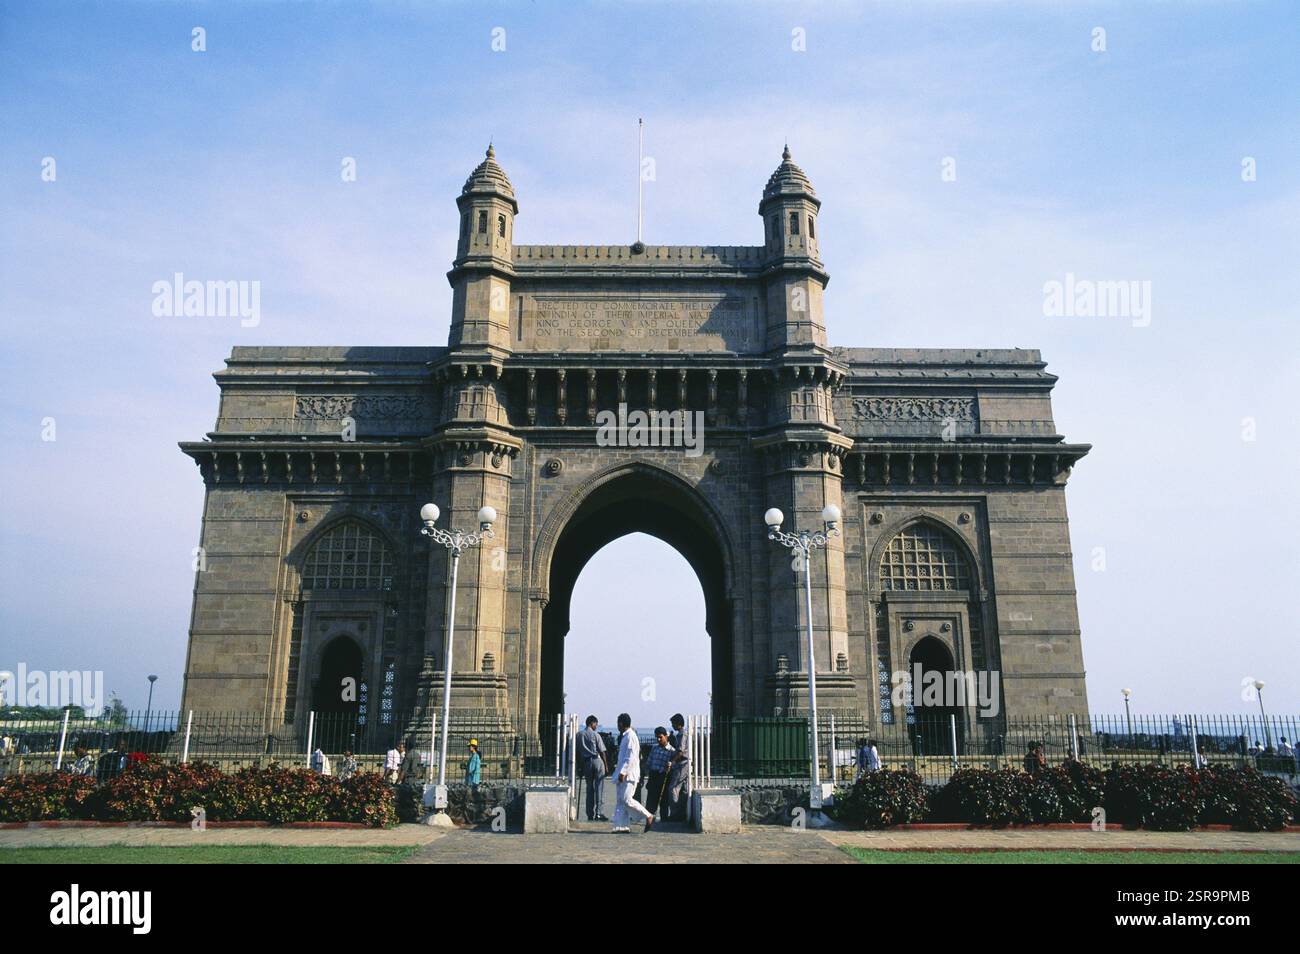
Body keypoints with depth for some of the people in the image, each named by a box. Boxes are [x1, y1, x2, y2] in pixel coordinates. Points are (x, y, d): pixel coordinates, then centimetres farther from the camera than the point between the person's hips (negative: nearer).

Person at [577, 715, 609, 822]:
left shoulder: (579, 735, 6)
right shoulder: (595, 735, -6)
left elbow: (578, 752, 7)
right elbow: (602, 751, -6)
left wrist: (580, 766, 13)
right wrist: (606, 766, 0)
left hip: (586, 762, 4)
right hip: (597, 760, -4)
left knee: (589, 788, 11)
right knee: (599, 787, -1)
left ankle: (590, 814, 11)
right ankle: (598, 813, -5)